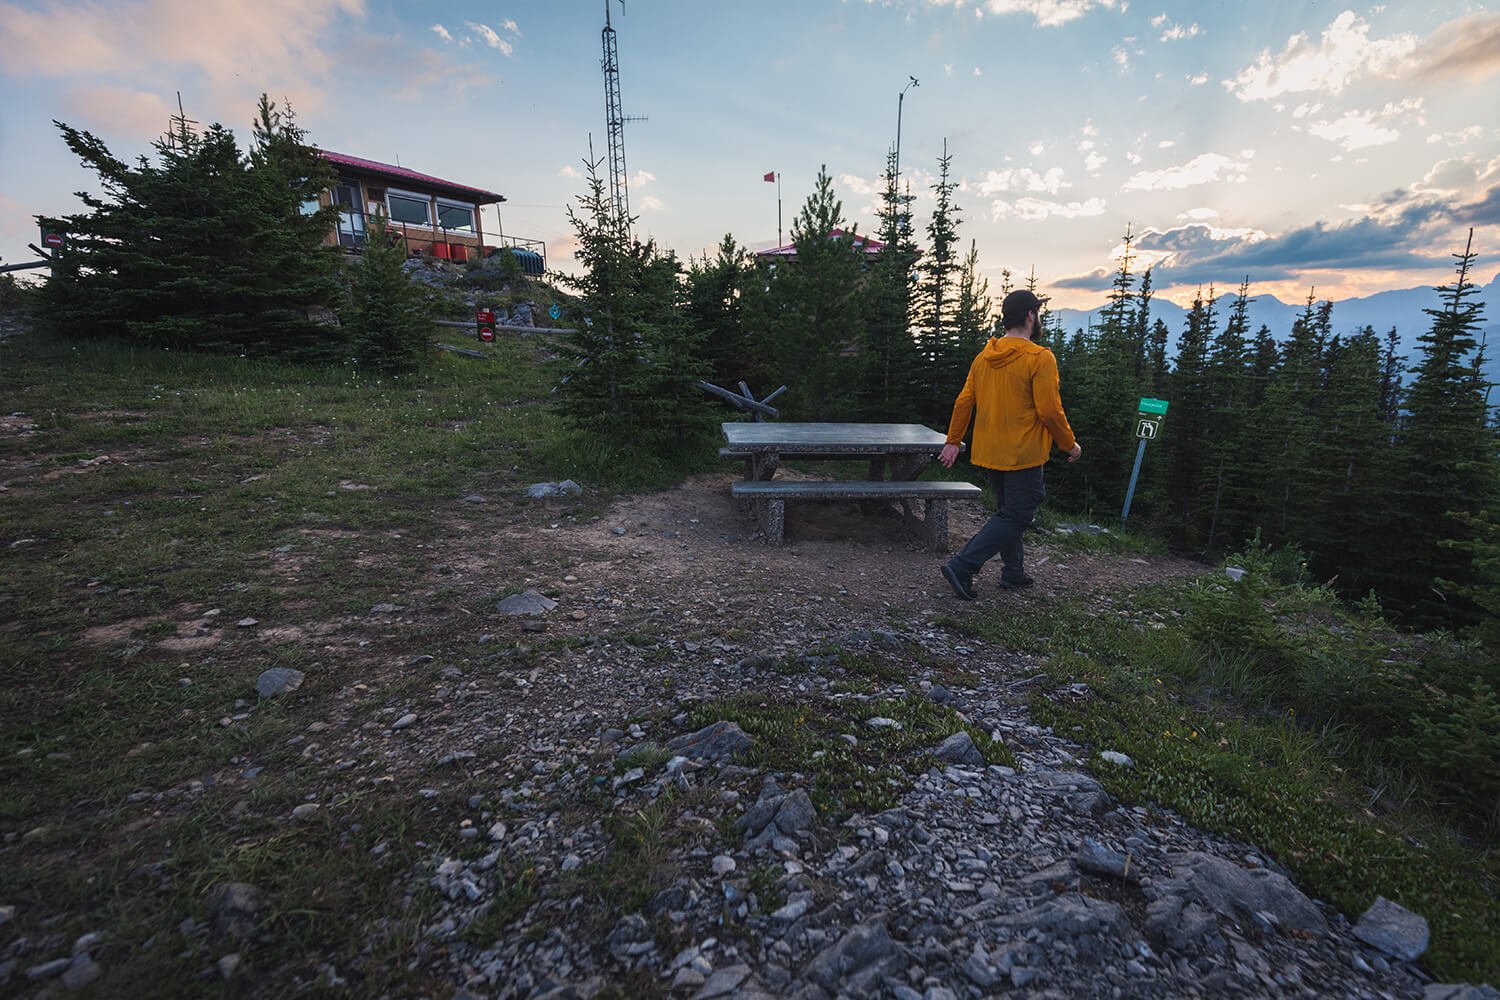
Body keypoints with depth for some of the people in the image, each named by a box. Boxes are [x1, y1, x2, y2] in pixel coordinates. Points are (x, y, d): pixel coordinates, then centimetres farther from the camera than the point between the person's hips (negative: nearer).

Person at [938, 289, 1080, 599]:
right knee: (1016, 516, 0)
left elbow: (963, 402, 5)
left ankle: (1014, 573, 28)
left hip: (989, 453, 7)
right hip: (1023, 454, -7)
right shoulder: (1040, 358, -14)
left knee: (1008, 510, 20)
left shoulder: (984, 356, 5)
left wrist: (953, 441, 12)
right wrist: (1070, 444, -1)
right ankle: (962, 566, -10)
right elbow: (1050, 411, -15)